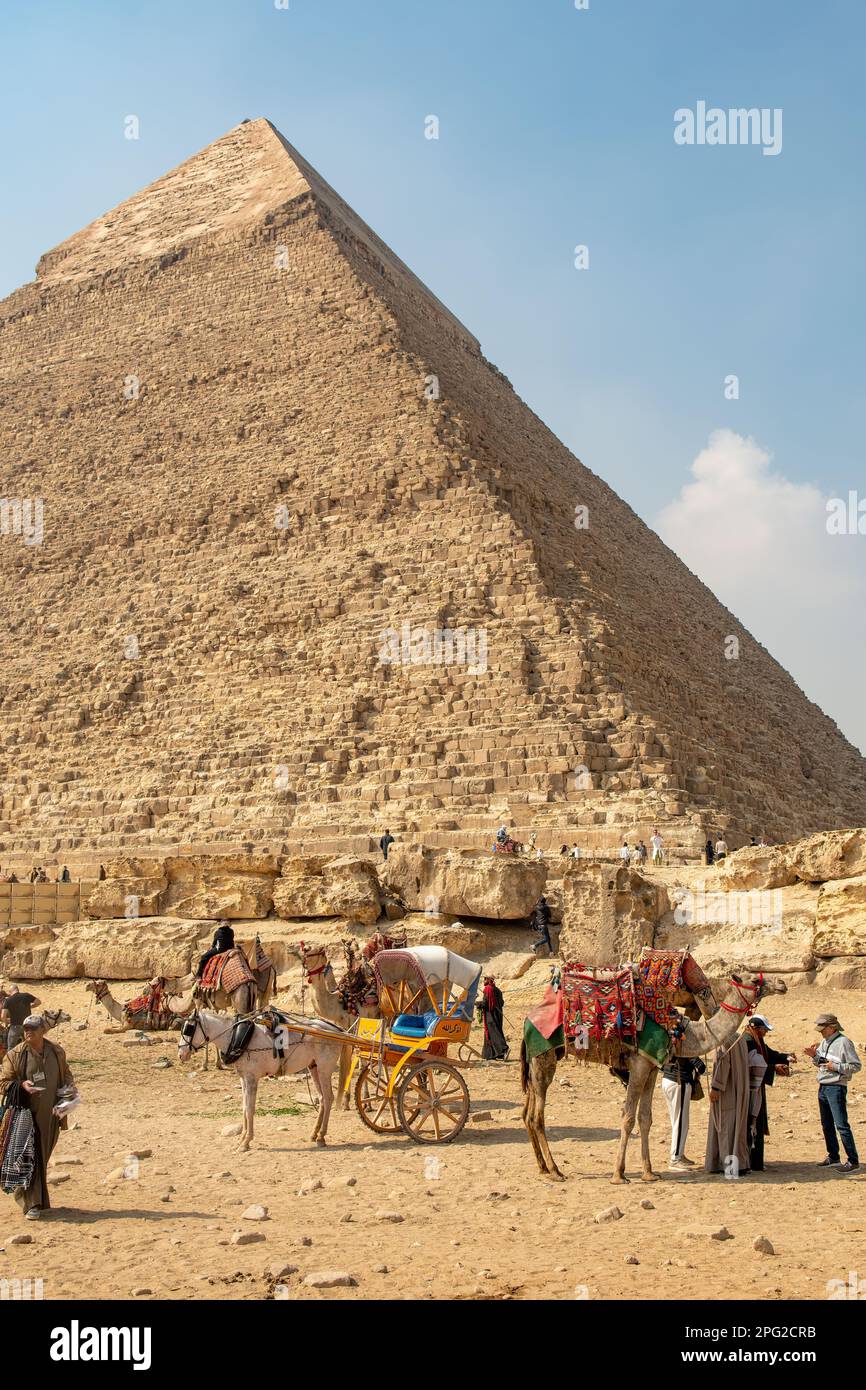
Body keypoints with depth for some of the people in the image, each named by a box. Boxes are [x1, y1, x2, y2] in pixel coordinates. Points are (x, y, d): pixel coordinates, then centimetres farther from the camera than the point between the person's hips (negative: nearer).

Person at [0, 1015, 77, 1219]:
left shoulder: (57, 1052, 5)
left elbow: (66, 1073, 21)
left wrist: (70, 1087, 1)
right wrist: (22, 1085, -22)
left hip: (51, 1115, 3)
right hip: (28, 1114, -3)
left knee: (43, 1157, 13)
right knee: (31, 1157, -8)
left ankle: (40, 1200, 29)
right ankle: (32, 1204, -4)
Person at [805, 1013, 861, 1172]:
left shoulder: (844, 1042, -13)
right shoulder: (824, 1042, 12)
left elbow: (856, 1066, -14)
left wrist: (836, 1067, -20)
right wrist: (814, 1056, 1)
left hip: (837, 1088, -9)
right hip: (823, 1087, 9)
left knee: (841, 1125, -11)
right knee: (826, 1125, 15)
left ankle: (853, 1161, -6)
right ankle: (833, 1157, 26)